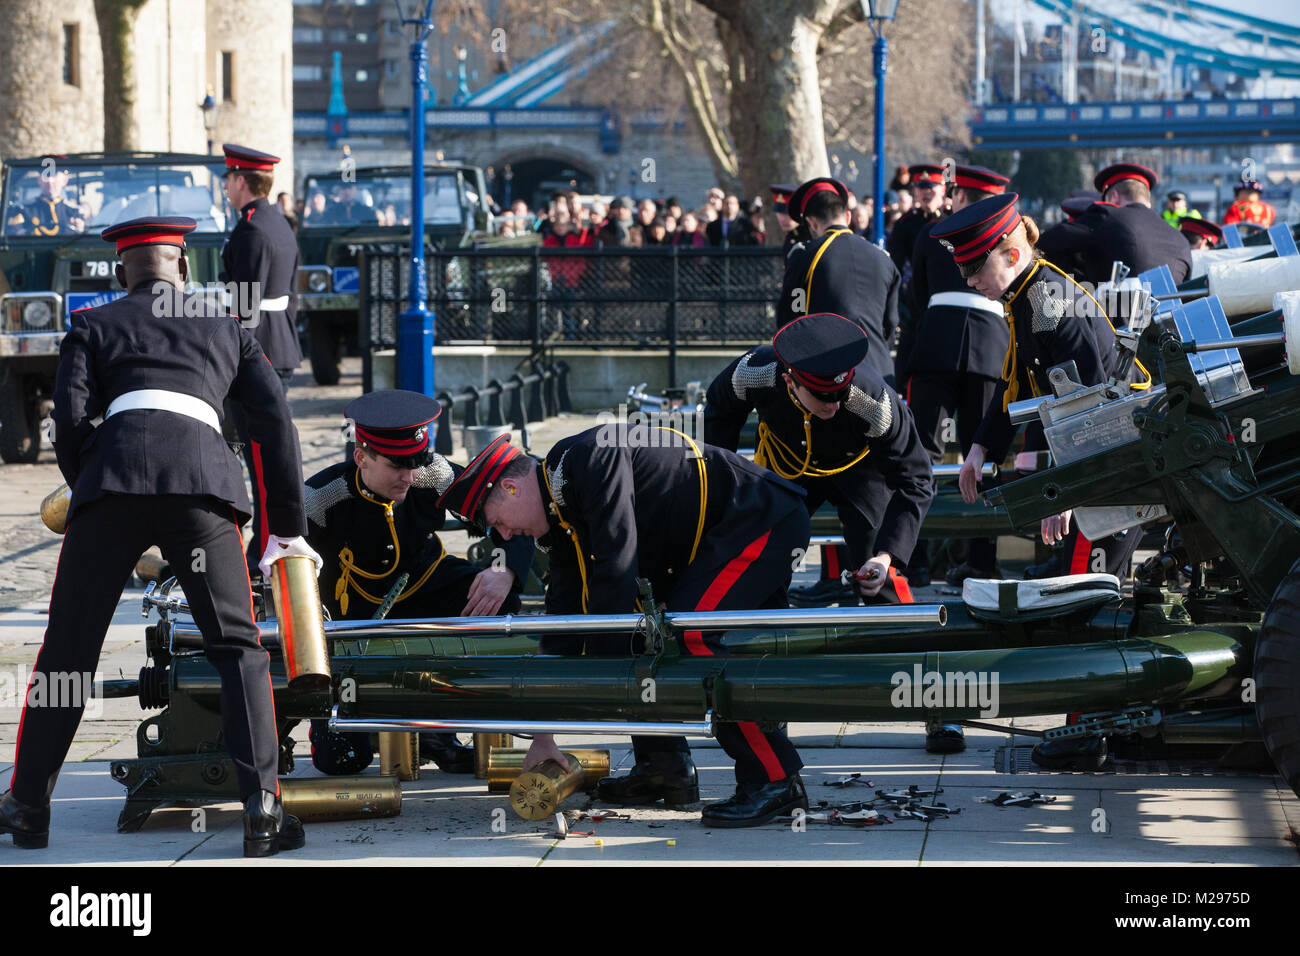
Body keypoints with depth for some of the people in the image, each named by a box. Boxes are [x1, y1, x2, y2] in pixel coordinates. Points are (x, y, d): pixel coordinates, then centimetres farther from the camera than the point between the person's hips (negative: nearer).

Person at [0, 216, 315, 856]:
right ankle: (262, 807, -12)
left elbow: (71, 423, 9)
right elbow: (276, 425, 20)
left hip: (114, 476, 0)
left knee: (67, 647, 10)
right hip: (203, 477, 0)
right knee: (237, 647, 4)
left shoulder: (92, 326, 24)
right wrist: (287, 529, 24)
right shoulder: (228, 331, 29)